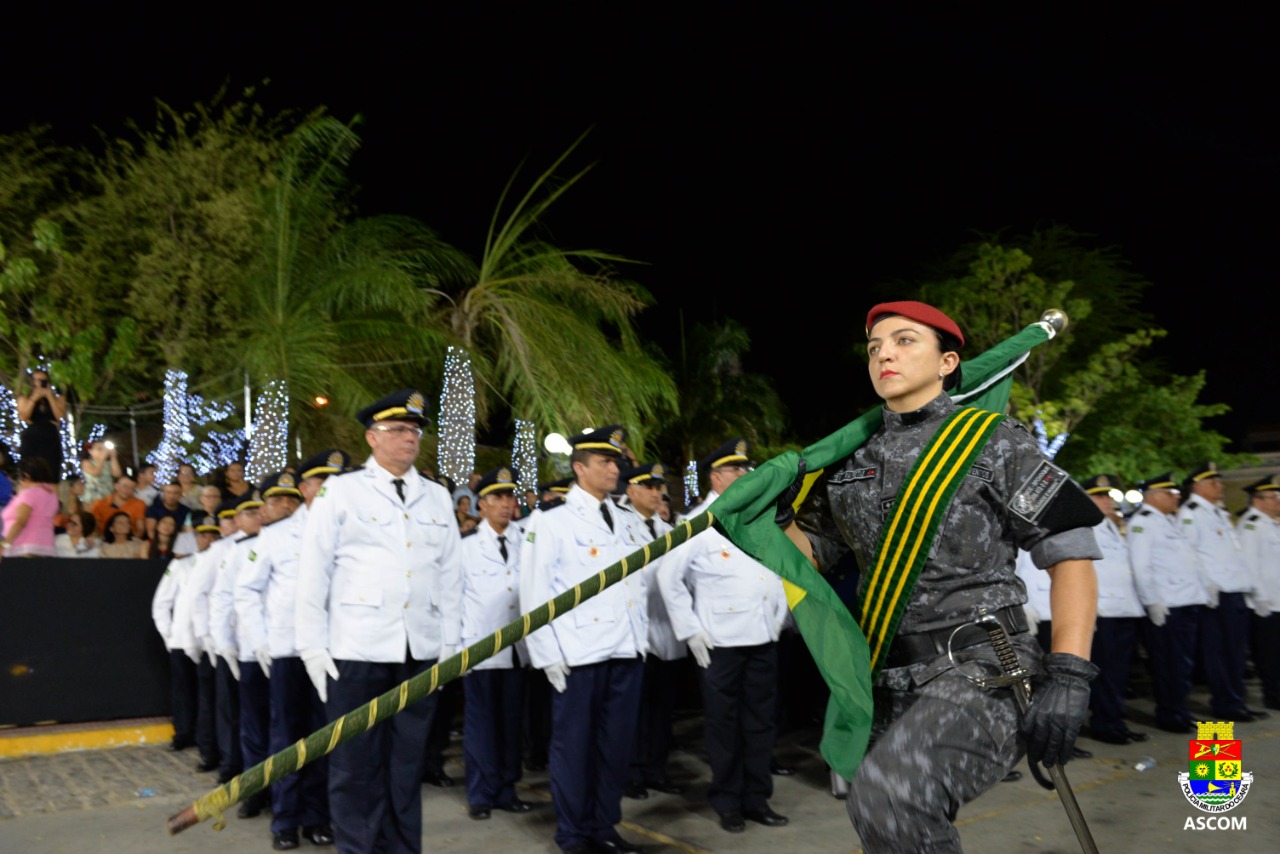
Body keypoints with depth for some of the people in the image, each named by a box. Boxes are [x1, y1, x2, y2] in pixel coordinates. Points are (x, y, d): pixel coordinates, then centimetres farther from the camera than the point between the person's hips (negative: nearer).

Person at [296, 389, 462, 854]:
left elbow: (449, 573, 10)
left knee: (407, 761, 11)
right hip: (356, 651, -3)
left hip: (421, 652, 3)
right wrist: (312, 646, -5)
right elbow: (314, 572, -1)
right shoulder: (340, 492, 0)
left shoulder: (438, 497, 11)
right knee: (355, 764, 6)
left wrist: (449, 641, 7)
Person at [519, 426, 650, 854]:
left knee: (617, 743, 12)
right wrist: (550, 654, -12)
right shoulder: (551, 520, -6)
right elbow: (535, 592, -9)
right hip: (578, 654, -5)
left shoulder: (626, 521, 14)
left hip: (626, 651, 6)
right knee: (573, 744, 5)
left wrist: (641, 637, 12)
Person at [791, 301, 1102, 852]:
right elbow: (814, 550, 20)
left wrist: (1068, 678, -15)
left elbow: (1070, 553, -5)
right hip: (890, 679, 6)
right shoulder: (849, 459, 11)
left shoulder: (994, 444, -2)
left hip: (980, 668, -6)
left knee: (888, 795, -31)